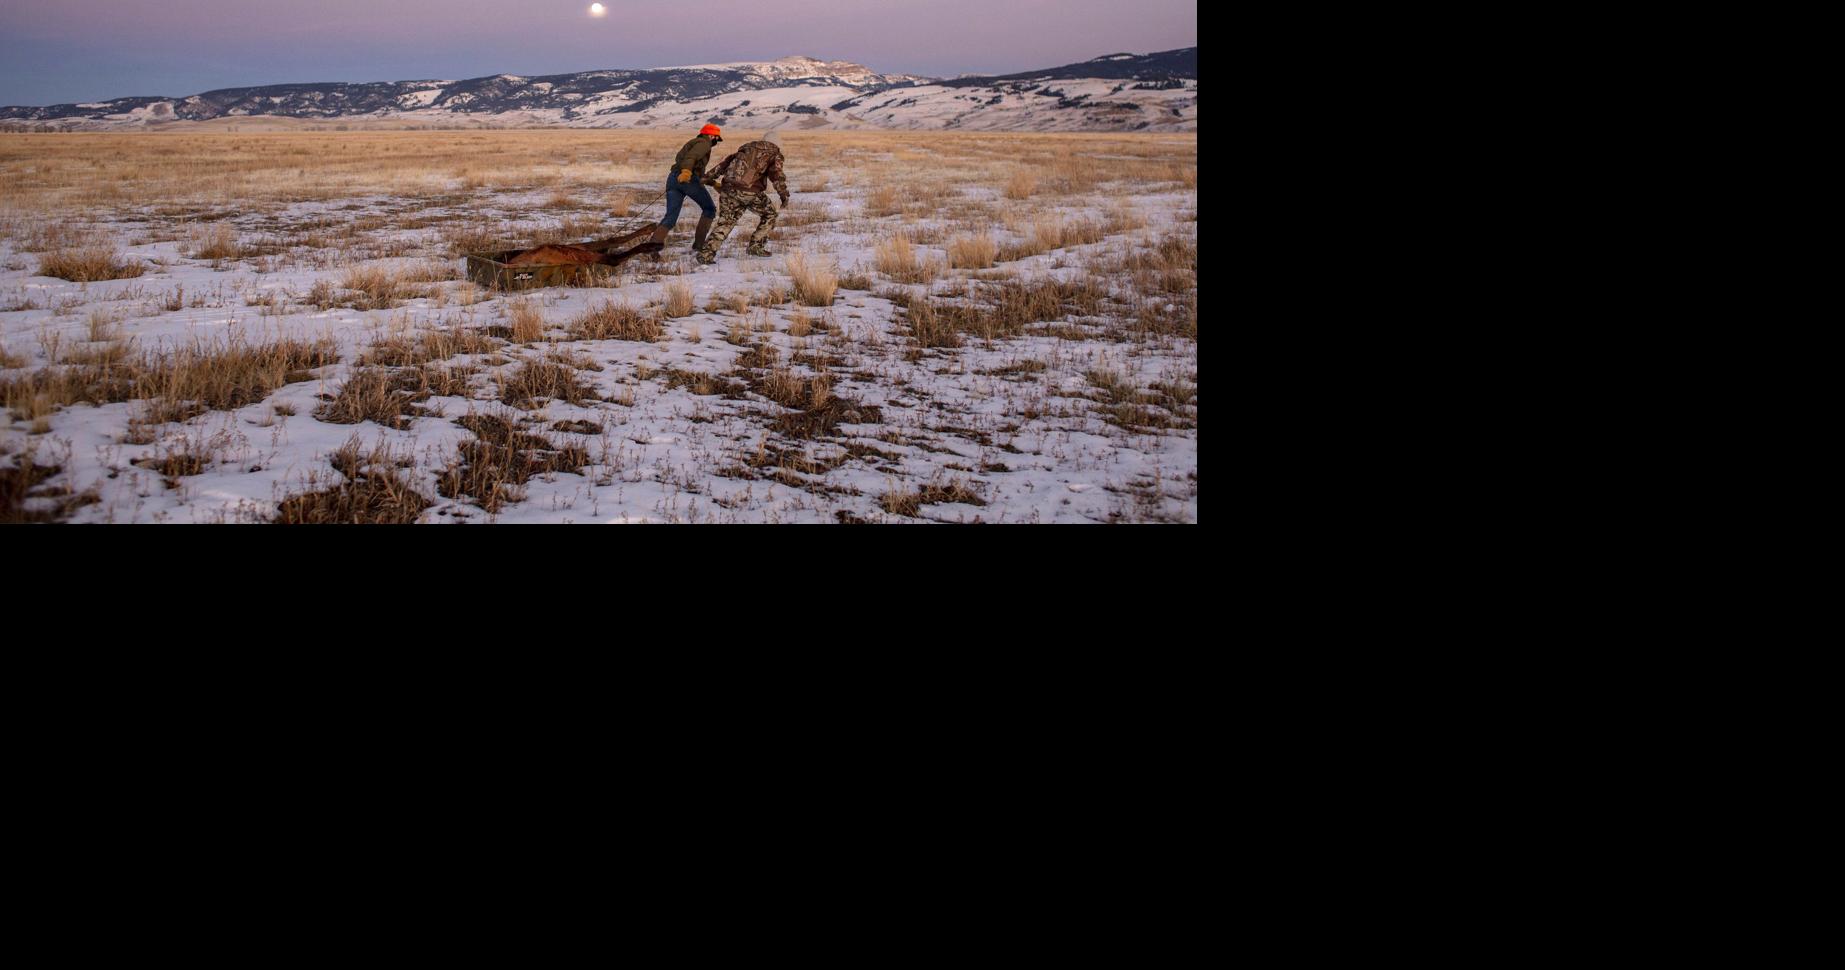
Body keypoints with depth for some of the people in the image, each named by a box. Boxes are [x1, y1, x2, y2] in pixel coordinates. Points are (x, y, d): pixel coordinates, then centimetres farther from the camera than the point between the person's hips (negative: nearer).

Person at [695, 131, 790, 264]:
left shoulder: (749, 147, 27)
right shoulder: (774, 154, 11)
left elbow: (727, 162, 25)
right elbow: (776, 175, -6)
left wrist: (710, 176, 27)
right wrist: (784, 196, -7)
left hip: (730, 189, 5)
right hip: (751, 192, -5)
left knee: (725, 222, 11)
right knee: (769, 214, 19)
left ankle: (706, 253, -1)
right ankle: (756, 246, 15)